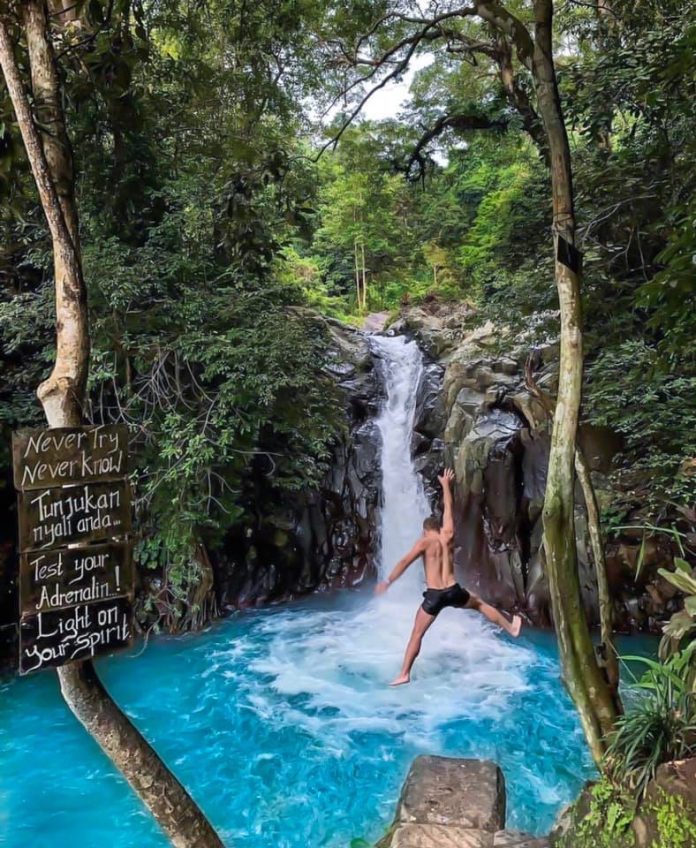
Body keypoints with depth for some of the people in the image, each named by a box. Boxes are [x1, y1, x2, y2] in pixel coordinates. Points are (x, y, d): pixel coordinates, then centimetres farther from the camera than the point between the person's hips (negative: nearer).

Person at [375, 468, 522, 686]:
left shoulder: (425, 542, -5)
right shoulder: (448, 536, 5)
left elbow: (405, 562, -16)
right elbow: (448, 508, 16)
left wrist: (387, 582, -17)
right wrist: (446, 485, 27)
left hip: (434, 595, -3)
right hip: (453, 591, 3)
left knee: (416, 635, 6)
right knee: (480, 604, 31)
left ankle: (404, 675, 3)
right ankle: (511, 628, 44)